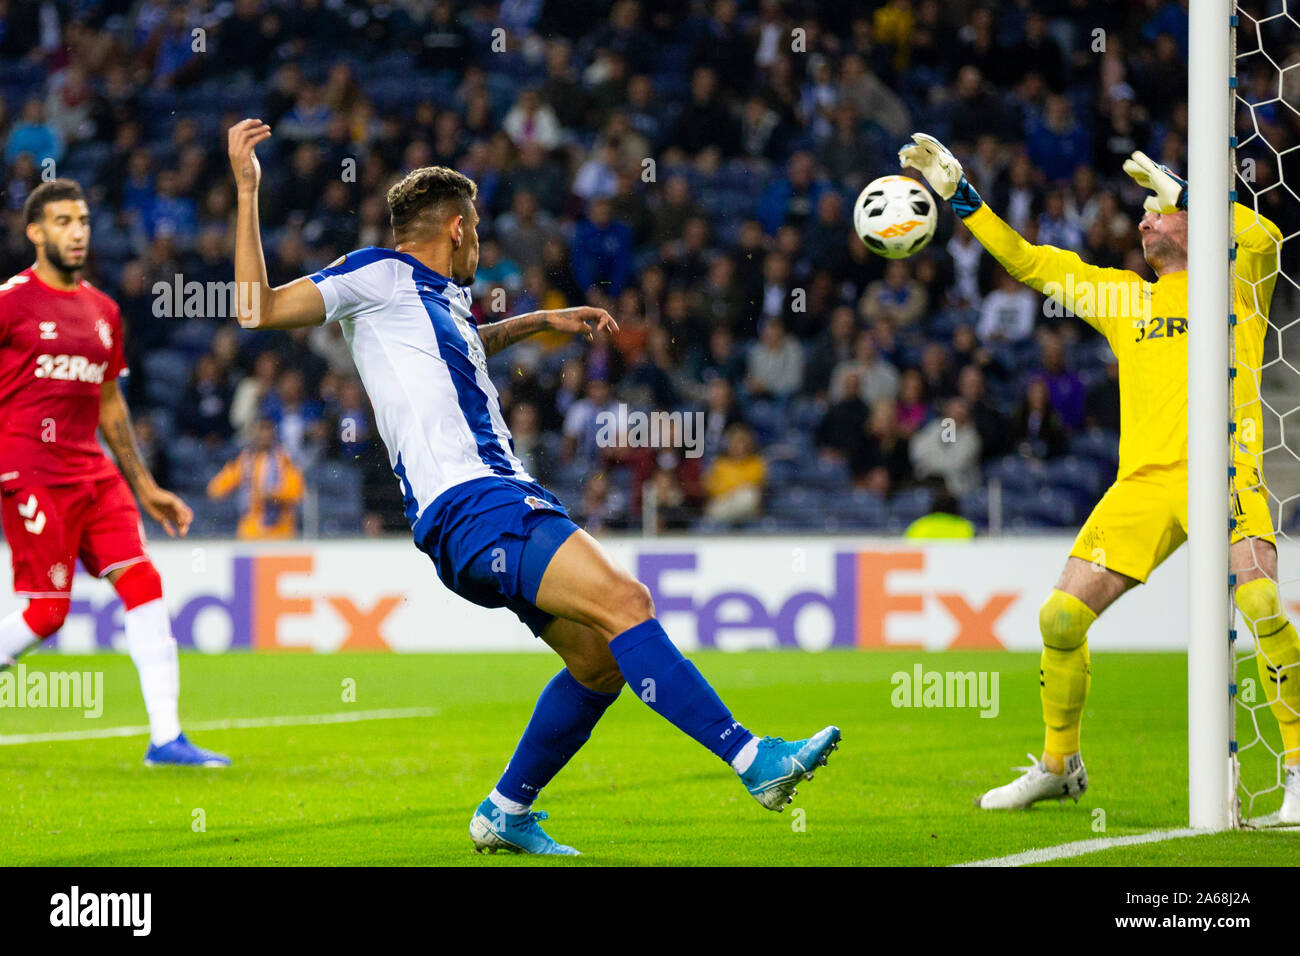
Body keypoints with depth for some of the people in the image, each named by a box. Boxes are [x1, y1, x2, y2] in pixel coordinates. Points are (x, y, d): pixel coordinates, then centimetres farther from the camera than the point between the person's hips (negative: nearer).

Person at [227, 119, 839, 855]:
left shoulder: (438, 296, 25)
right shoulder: (378, 276, 0)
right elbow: (260, 308, -8)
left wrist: (543, 320, 47)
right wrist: (248, 190, -11)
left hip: (507, 499, 10)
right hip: (467, 504, -10)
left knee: (600, 658, 7)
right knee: (623, 601, -23)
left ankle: (506, 814, 20)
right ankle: (753, 760, -29)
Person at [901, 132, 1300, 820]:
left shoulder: (1234, 283, 11)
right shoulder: (1126, 296, 24)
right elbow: (1032, 263, 27)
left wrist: (1180, 191, -7)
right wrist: (961, 198, 23)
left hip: (1225, 473, -5)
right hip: (1142, 480, 5)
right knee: (1061, 616, -2)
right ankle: (1059, 764, 19)